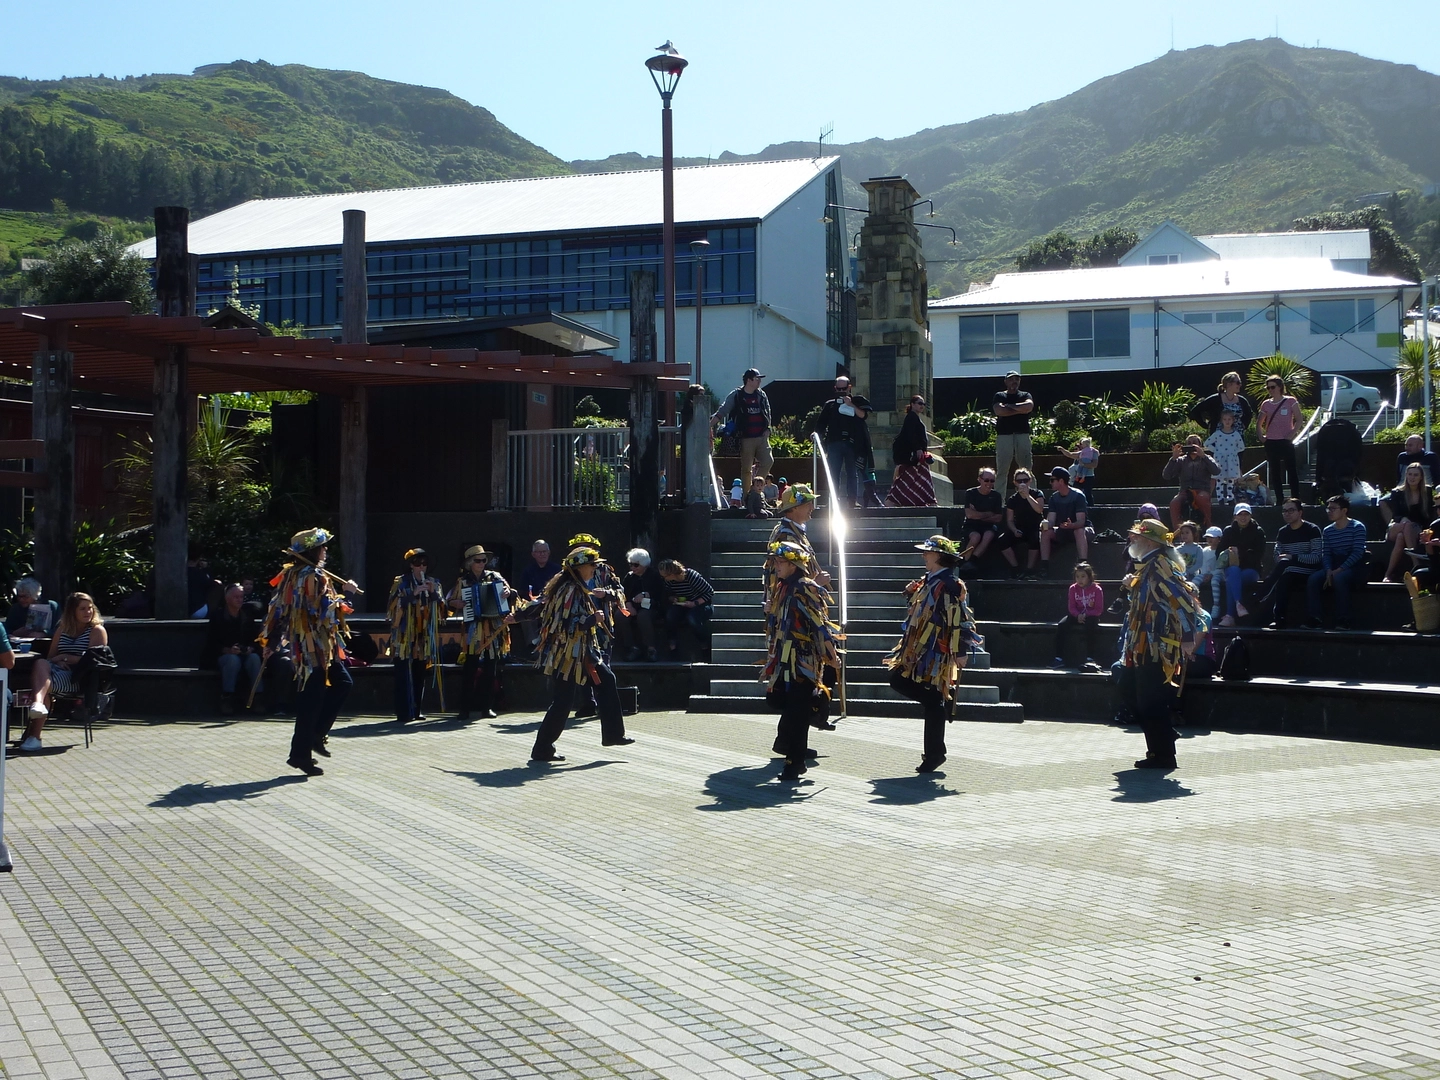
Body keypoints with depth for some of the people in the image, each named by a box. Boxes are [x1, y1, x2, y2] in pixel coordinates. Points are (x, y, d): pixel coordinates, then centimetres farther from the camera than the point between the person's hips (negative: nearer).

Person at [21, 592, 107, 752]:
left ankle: (34, 736, -39)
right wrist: (57, 661, -1)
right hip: (58, 671, 5)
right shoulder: (62, 629, 24)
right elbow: (50, 656, 24)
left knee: (44, 682, -32)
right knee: (40, 663, -32)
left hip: (80, 679, -5)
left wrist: (66, 658, -6)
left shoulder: (97, 630, 8)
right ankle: (38, 703, -60)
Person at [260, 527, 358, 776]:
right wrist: (345, 593, -9)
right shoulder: (314, 576, -15)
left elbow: (277, 608, 15)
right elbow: (324, 609, -22)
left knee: (342, 682, 18)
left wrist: (271, 642, 20)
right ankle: (301, 753, -2)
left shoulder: (291, 574, 12)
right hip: (315, 645, -10)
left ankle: (316, 734, 17)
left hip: (302, 642, 10)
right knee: (312, 699, -5)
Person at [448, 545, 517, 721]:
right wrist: (455, 603, -8)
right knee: (469, 669, -6)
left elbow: (511, 594, 8)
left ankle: (487, 707, 11)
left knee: (491, 669, 4)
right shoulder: (462, 581, 5)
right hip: (473, 630, -1)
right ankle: (465, 708, -2)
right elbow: (449, 601, 13)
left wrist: (509, 592, -14)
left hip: (493, 630, 1)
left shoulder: (495, 577, 7)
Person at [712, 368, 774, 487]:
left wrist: (767, 429, 7)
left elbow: (768, 413, 20)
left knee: (768, 461, -11)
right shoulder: (736, 395, -3)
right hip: (746, 438, -4)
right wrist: (710, 426, -15)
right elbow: (721, 412, -5)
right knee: (746, 469, 0)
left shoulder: (761, 395, 10)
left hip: (761, 436, 4)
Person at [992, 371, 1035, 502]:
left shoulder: (1025, 396, 15)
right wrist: (1019, 410, -4)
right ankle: (999, 500, 0)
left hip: (1022, 434, 1)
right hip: (1004, 435, -1)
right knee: (1001, 470, -2)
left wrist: (1010, 406, -3)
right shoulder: (999, 396, 12)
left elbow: (1029, 406, -8)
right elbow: (999, 411, -9)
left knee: (1027, 469, -3)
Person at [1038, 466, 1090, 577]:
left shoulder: (1078, 496, -16)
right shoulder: (1054, 498, 1)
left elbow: (1081, 522, -25)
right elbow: (1051, 520, -7)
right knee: (1045, 532, -23)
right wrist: (1046, 524, -32)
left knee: (1080, 531, -39)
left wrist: (1071, 525, -47)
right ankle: (1044, 567, -27)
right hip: (1061, 532, 5)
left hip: (1077, 529, -5)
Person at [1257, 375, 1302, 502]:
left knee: (1292, 471, -5)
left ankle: (1296, 499, -5)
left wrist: (1292, 434, -10)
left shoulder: (1290, 401, -1)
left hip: (1286, 441, -4)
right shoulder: (1266, 404, 9)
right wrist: (1261, 436, 6)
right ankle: (1279, 500, 10)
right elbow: (1258, 423, 19)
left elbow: (1299, 420, -2)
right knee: (1275, 472, 6)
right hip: (1271, 443, 4)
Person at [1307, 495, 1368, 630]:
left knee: (1339, 578, -37)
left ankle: (1343, 620, -29)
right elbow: (1326, 554, 6)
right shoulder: (1327, 531, 12)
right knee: (1313, 579, -23)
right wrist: (1328, 571, -15)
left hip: (1353, 567, -5)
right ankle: (1316, 618, -24)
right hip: (1334, 566, 5)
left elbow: (1358, 552, -14)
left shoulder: (1357, 527, -5)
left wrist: (1339, 570, -22)